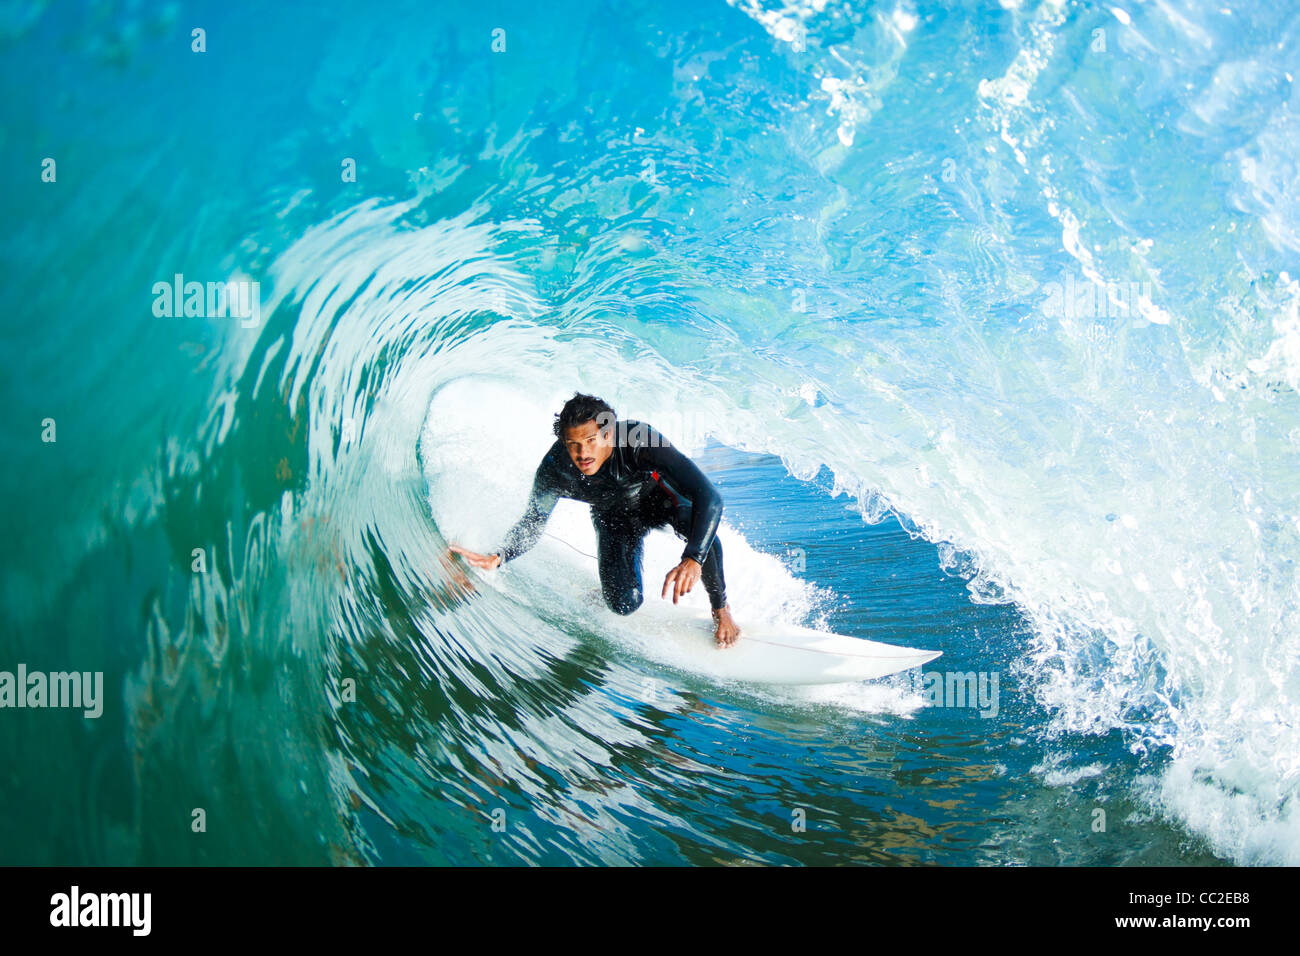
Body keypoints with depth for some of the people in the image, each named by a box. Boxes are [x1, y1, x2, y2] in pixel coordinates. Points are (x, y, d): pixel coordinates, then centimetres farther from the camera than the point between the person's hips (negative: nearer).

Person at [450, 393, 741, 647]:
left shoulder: (640, 439, -41)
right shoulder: (555, 468, -32)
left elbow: (709, 497, -47)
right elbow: (533, 523, -14)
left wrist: (693, 560, -61)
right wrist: (498, 557, -33)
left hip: (659, 497, -2)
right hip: (614, 517, 2)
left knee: (702, 530, -35)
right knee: (624, 604, -14)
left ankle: (720, 610, -6)